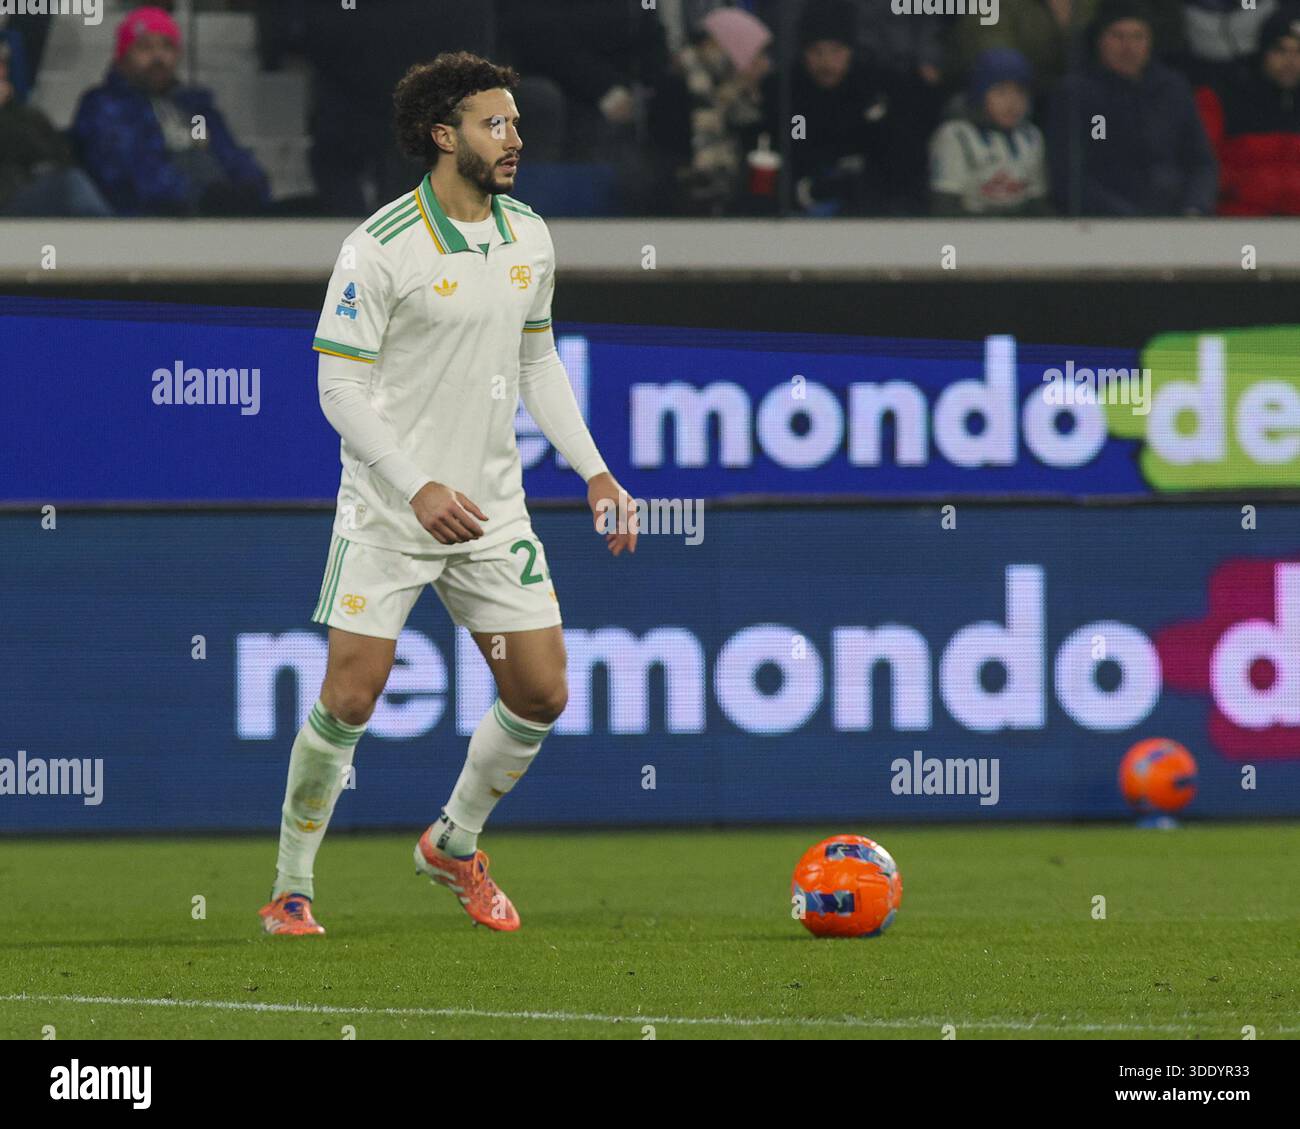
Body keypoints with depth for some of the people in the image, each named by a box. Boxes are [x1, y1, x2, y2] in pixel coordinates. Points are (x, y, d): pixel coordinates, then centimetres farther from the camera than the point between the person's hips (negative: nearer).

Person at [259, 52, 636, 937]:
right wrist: (419, 488, -24)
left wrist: (594, 470, 10)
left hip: (492, 511, 6)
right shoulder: (381, 249, -15)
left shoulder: (528, 237, 5)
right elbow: (341, 389, -14)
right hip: (388, 513, -6)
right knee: (349, 700, -8)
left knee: (541, 695, 2)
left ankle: (455, 846, 26)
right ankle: (291, 891, 6)